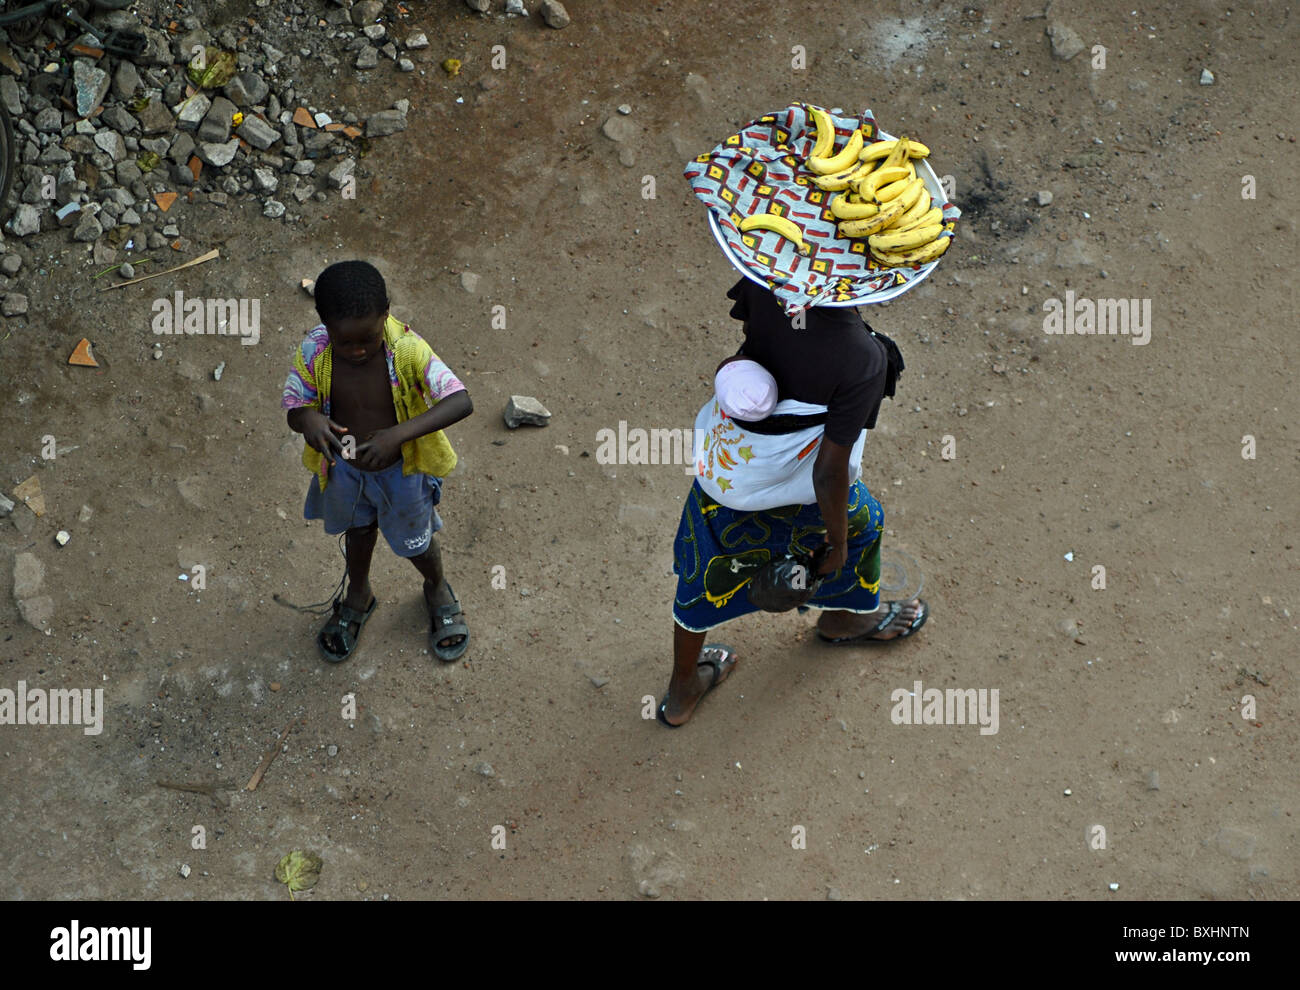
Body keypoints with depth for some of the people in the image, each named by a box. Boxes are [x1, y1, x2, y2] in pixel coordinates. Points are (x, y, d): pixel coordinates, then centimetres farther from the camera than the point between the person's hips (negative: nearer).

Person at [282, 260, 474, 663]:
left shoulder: (407, 349, -33)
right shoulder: (313, 353, -25)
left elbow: (461, 402, -38)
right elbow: (294, 408, -12)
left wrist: (400, 433, -49)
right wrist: (308, 420, -38)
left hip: (402, 471, -2)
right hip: (344, 468, 2)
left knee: (417, 542, 23)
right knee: (359, 531, 31)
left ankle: (438, 590, 57)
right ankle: (358, 596, 61)